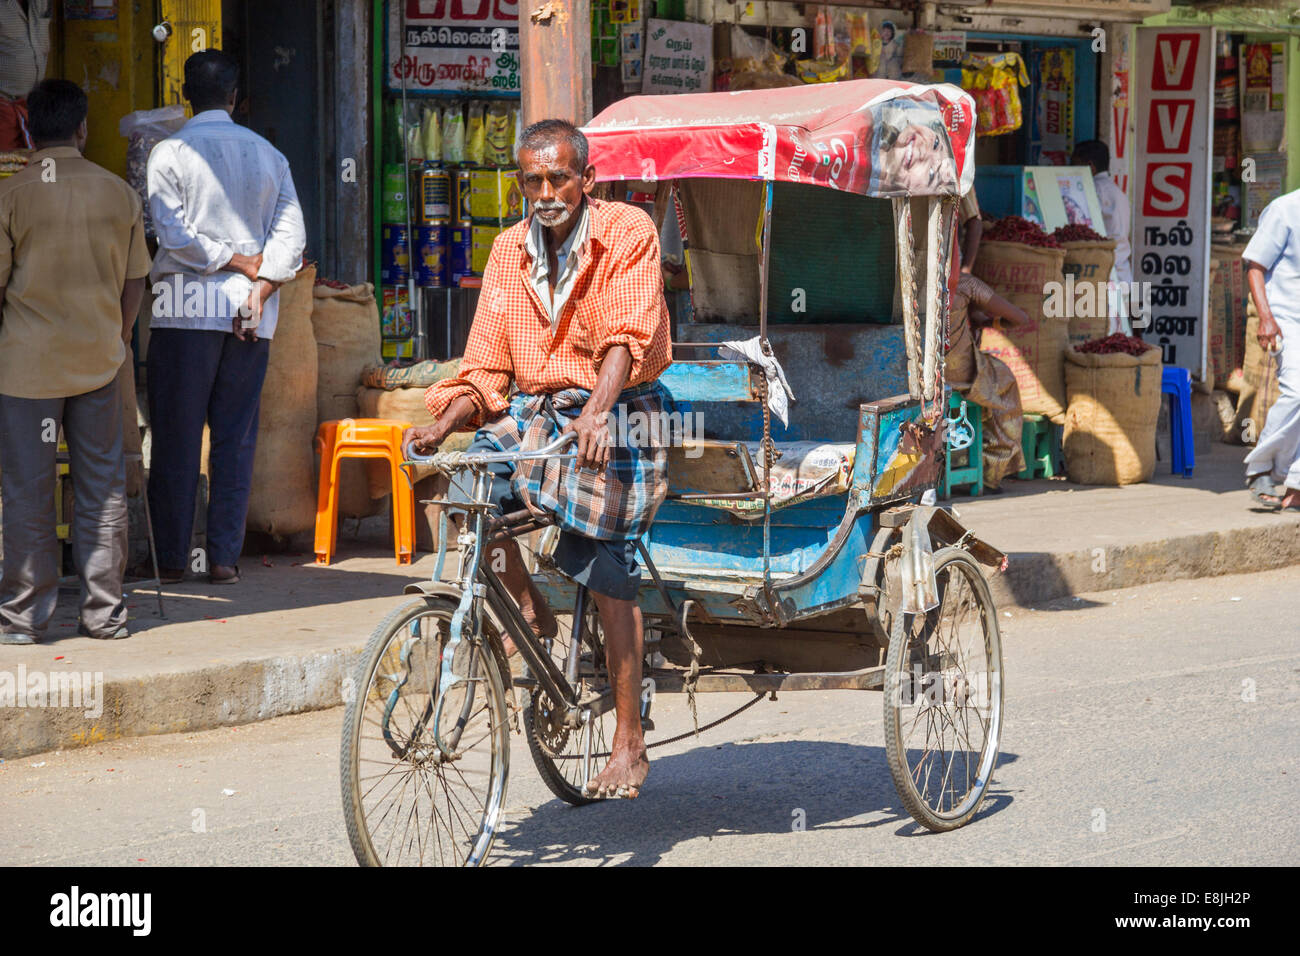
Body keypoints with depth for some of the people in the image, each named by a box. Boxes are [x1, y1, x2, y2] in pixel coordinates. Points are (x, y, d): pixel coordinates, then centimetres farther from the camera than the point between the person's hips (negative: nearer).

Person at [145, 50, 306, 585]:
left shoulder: (170, 153, -2)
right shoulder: (268, 155, 10)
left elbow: (174, 234, -11)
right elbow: (290, 234, 1)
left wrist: (234, 260, -2)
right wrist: (258, 286, -4)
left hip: (187, 309, -3)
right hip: (250, 313, 3)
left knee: (177, 437, 1)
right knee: (236, 437, 6)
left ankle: (171, 559, 3)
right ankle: (224, 557, 4)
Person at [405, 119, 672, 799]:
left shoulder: (627, 233, -8)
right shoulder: (510, 250, 8)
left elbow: (627, 336, -22)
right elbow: (487, 365, 7)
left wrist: (596, 411, -39)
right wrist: (443, 424, -11)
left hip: (613, 416, -5)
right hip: (532, 411, 5)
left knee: (607, 578, -12)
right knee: (467, 485, -23)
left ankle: (629, 743, -2)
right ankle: (527, 610, 3)